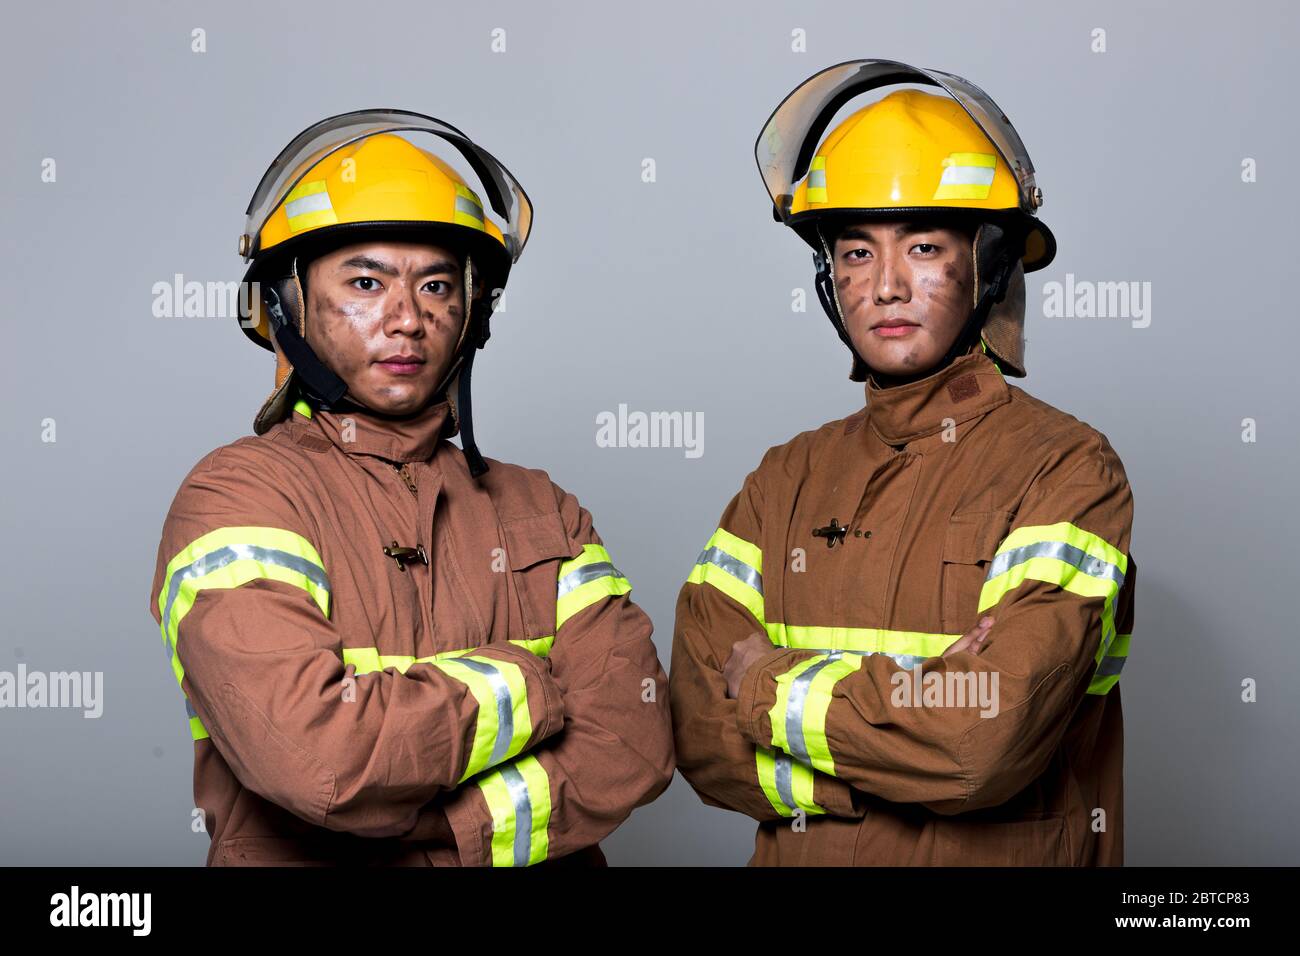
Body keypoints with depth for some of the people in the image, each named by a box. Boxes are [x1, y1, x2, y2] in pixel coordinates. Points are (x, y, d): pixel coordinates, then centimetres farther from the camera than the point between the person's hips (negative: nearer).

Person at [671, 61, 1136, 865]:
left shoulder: (1068, 469, -13)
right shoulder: (786, 481, 0)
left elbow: (990, 739, -25)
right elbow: (702, 737, -8)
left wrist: (770, 684, -12)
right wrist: (927, 700, -20)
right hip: (801, 856, 4)